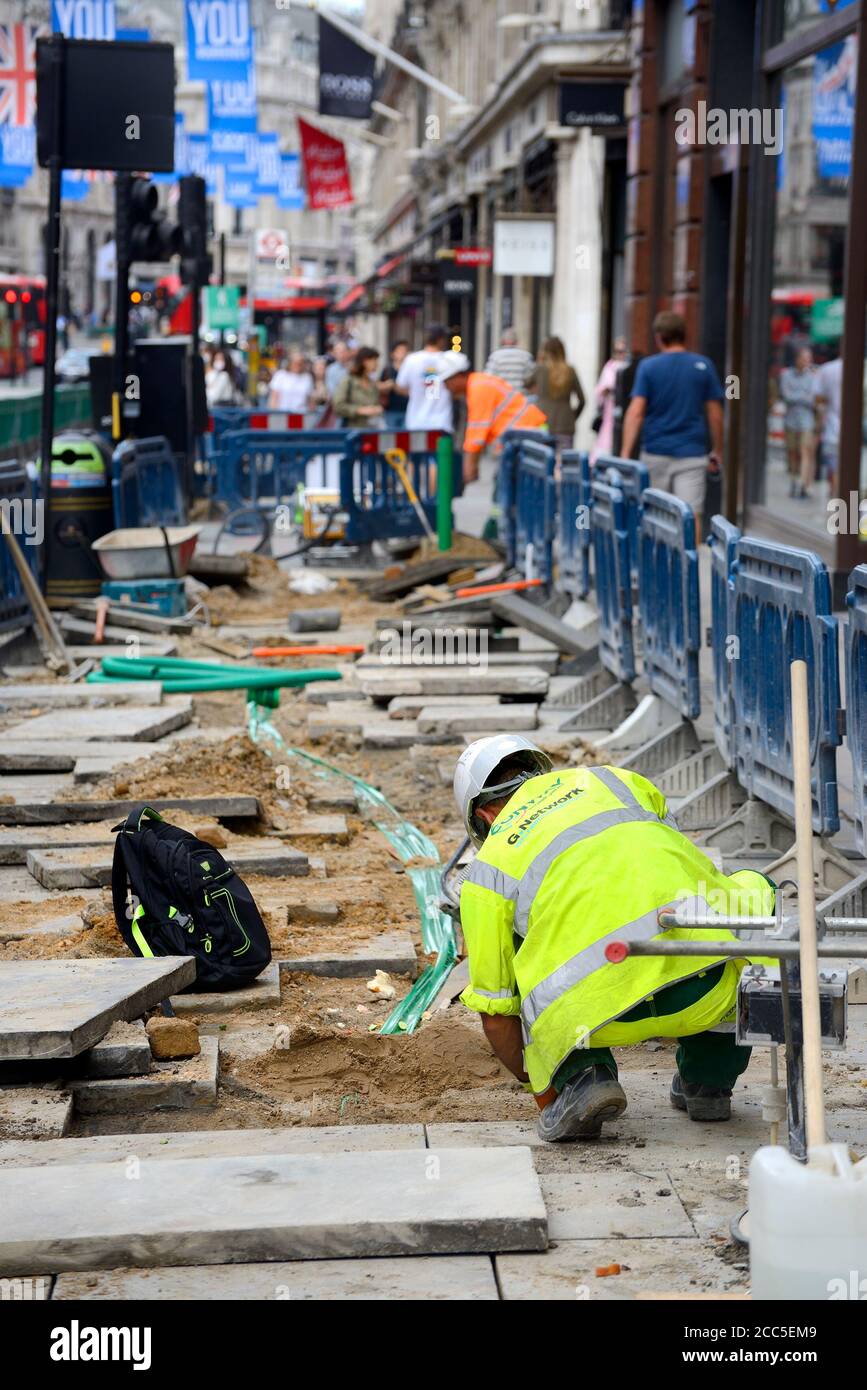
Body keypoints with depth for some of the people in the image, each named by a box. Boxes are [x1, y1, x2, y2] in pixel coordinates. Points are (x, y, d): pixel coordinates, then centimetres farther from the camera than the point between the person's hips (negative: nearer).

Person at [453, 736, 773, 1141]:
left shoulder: (485, 873, 21)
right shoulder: (617, 780, 29)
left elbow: (494, 1011, 24)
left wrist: (542, 1092, 41)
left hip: (608, 1010, -1)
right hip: (711, 982, 1)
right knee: (749, 889, 35)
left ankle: (578, 1077, 7)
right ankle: (706, 1081, 33)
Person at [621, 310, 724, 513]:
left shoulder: (648, 366, -1)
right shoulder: (704, 366, 2)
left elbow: (636, 412, -9)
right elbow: (715, 415, 3)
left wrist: (625, 455, -11)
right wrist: (717, 452, 15)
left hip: (655, 455, 0)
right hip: (692, 454, 0)